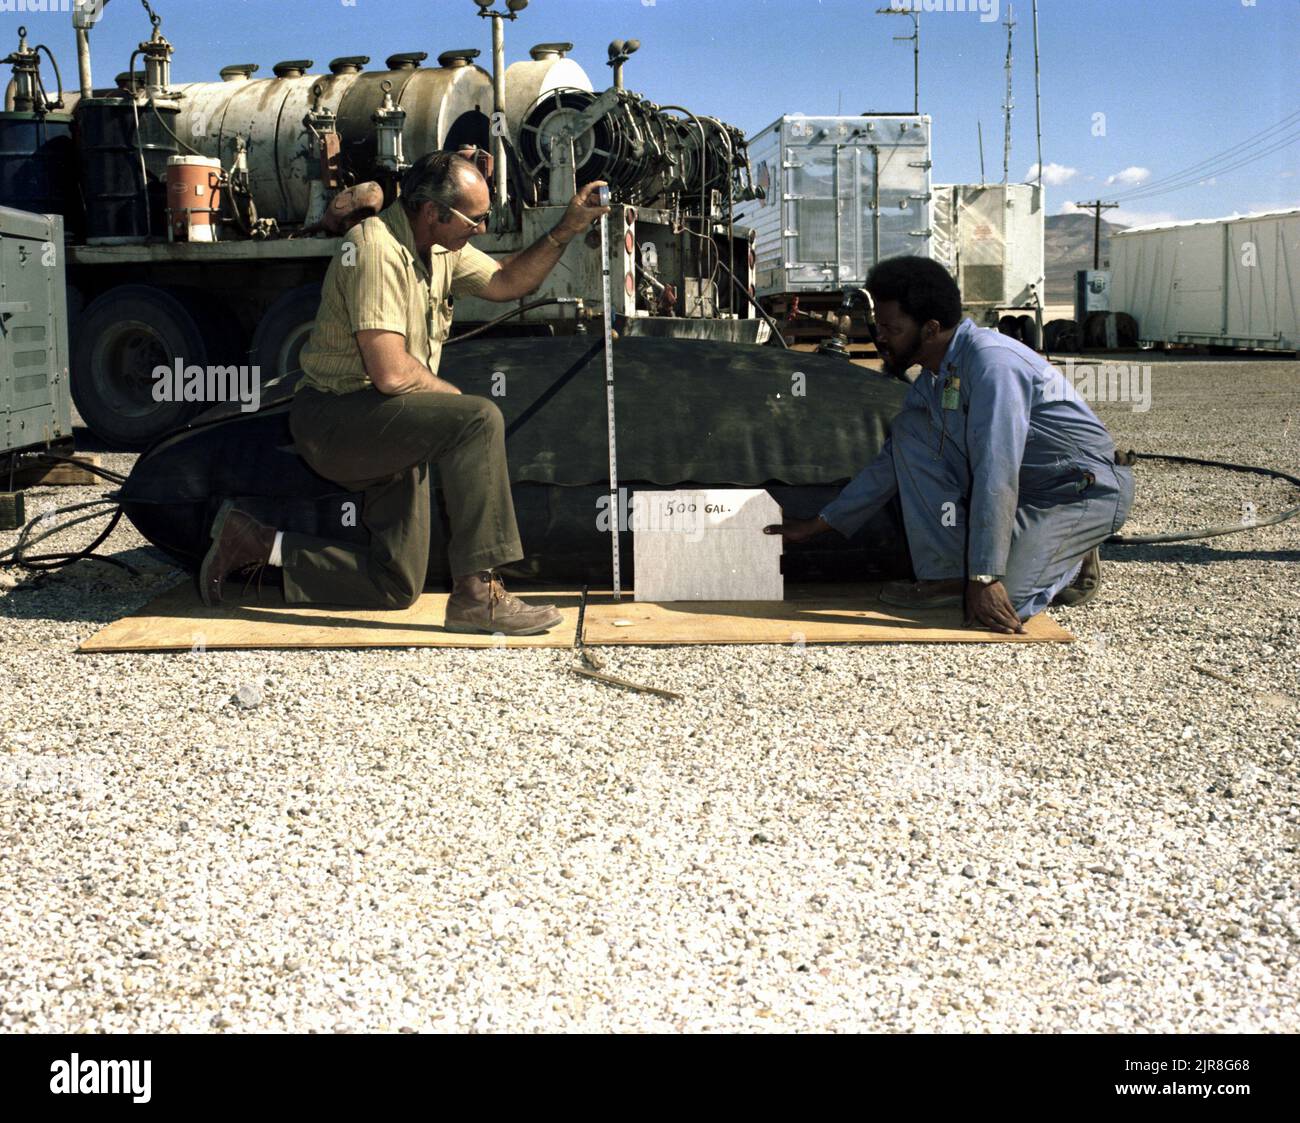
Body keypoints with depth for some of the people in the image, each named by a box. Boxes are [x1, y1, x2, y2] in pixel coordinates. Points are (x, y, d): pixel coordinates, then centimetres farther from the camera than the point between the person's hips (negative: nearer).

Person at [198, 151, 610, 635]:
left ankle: (256, 543, 15)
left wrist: (567, 229, 5)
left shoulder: (438, 246, 8)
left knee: (396, 586, 3)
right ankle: (476, 592, -29)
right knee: (477, 420, -31)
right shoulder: (377, 250, -20)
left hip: (384, 425, 10)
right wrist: (454, 397, -9)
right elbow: (391, 372, -26)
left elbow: (508, 282, 17)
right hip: (334, 417, -9)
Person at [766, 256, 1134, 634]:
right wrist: (818, 525, 15)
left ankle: (1069, 562, 4)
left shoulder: (991, 363, -25)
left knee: (994, 604, -27)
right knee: (909, 430, -6)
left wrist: (984, 579, -33)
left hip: (1089, 490, -8)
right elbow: (891, 464, 16)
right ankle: (948, 574, -6)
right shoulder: (930, 383, 5)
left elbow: (996, 474, -31)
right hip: (1023, 487, 9)